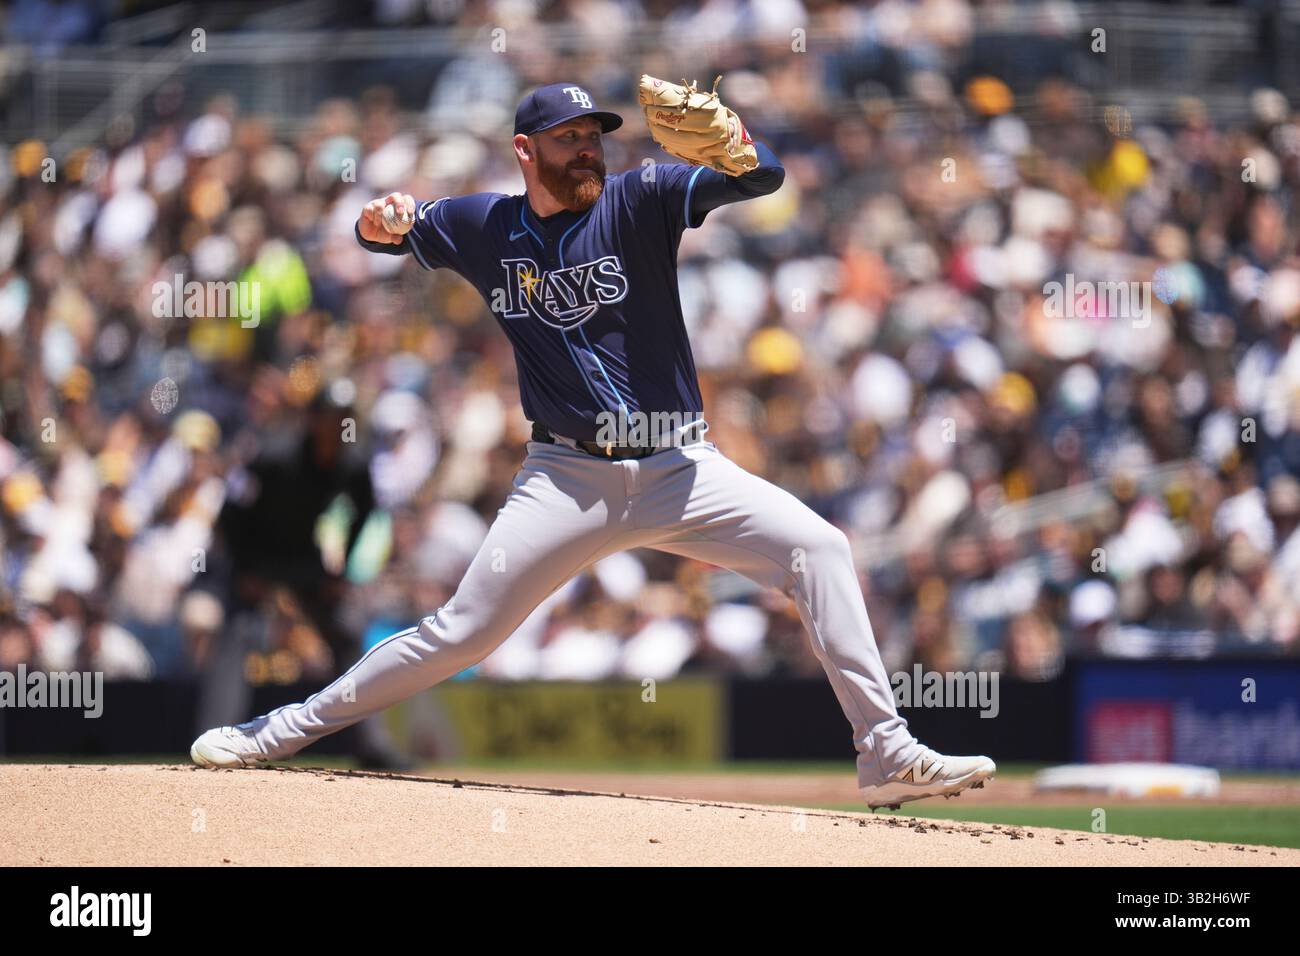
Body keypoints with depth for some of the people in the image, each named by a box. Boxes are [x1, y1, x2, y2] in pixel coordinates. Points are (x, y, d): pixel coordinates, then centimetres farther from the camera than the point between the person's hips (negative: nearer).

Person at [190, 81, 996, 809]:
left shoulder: (639, 201, -3)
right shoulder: (482, 227, 5)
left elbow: (765, 176, -16)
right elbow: (381, 232, 19)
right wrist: (381, 223, -6)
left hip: (679, 470, -1)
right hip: (567, 477, 1)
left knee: (818, 548, -20)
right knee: (461, 632, -4)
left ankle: (888, 755, -21)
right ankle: (286, 729, 11)